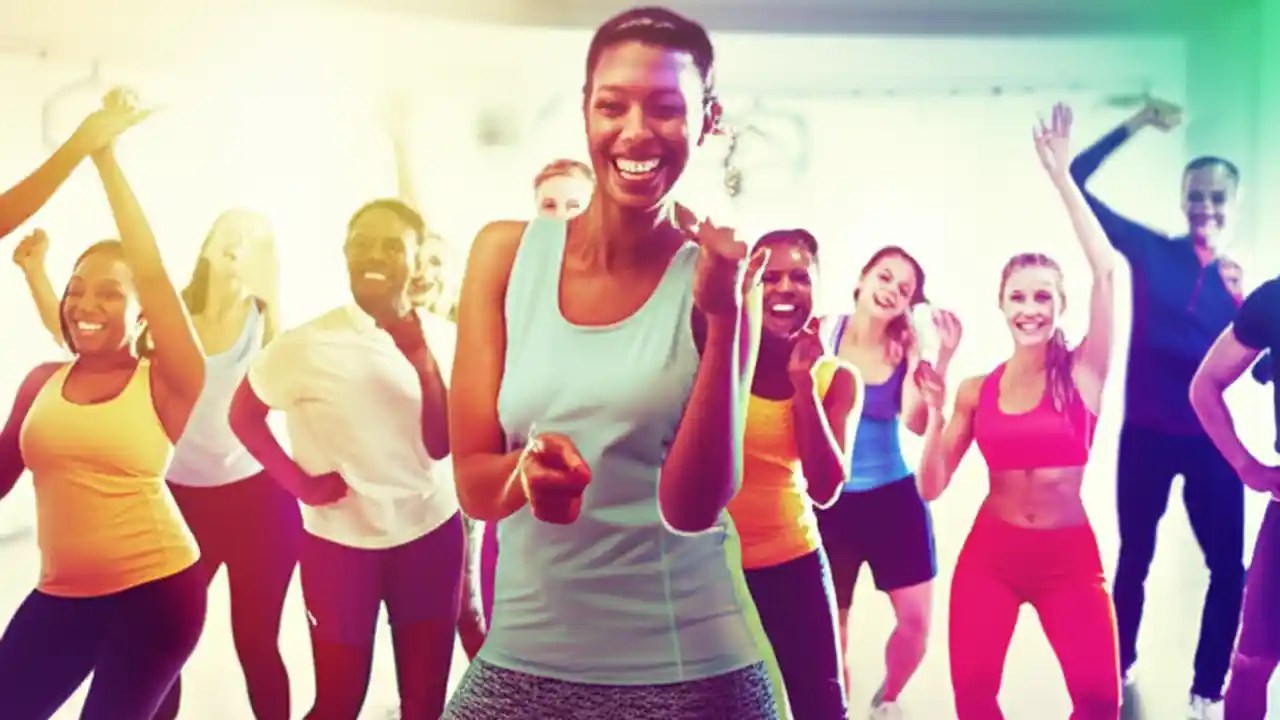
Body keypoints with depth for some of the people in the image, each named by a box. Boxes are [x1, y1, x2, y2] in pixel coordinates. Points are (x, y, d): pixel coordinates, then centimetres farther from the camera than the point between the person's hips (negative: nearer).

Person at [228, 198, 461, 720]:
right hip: (339, 540, -2)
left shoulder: (438, 338, -4)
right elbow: (243, 415, 1)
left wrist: (422, 358, -19)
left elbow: (440, 445, -8)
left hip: (431, 532, 2)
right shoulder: (308, 343, -9)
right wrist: (297, 480, -11)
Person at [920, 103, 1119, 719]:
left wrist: (1060, 176, -18)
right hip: (989, 552, 2)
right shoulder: (976, 390, 0)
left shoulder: (1083, 373, -5)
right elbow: (931, 486, 0)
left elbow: (1106, 272, -18)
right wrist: (935, 410, -15)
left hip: (1069, 555, -1)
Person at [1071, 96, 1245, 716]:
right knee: (1134, 556, 13)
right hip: (1146, 434, -1)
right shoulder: (1150, 252, -1)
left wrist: (1242, 300, -20)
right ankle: (1120, 664, 34)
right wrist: (1134, 126, -15)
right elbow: (1077, 182, -8)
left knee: (1229, 567, 0)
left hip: (1211, 438, 1)